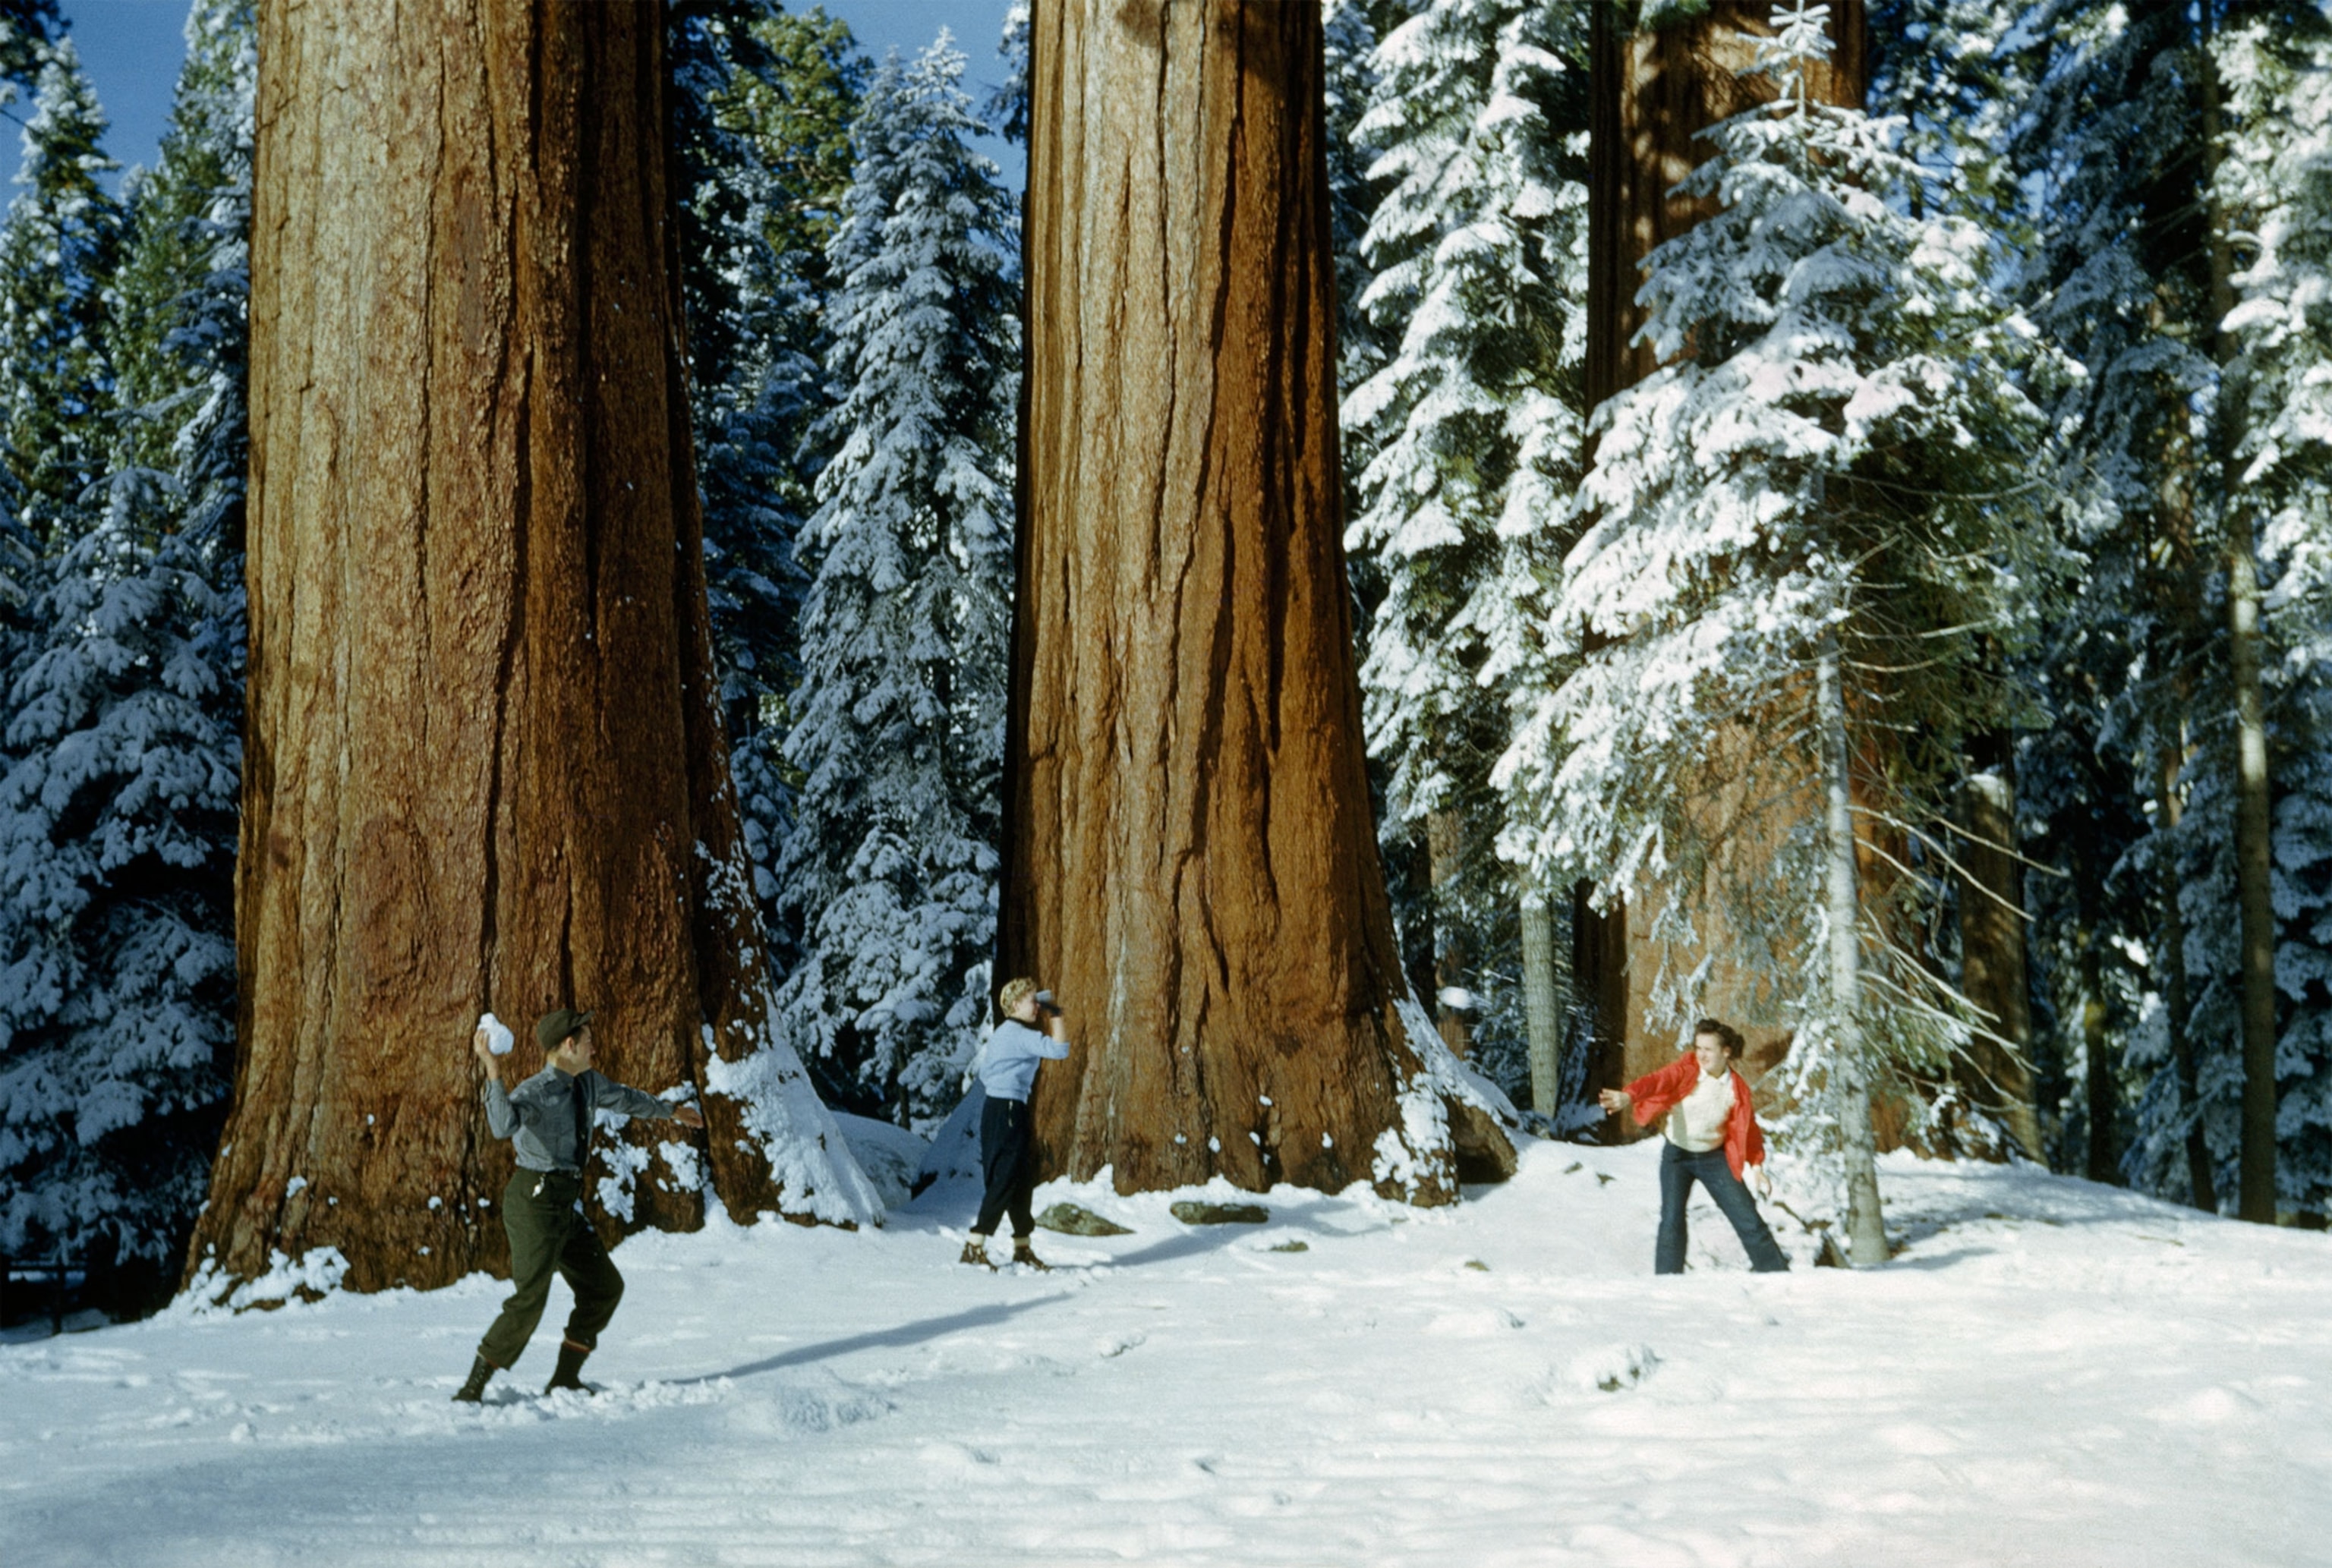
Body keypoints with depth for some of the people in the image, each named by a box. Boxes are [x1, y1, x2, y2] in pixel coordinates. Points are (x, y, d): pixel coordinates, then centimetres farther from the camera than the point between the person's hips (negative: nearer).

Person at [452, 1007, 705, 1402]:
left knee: (605, 1288, 15)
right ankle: (472, 1390, -8)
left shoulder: (587, 1084, 9)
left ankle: (565, 1378, 24)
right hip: (536, 1202, -10)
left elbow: (624, 1098, 29)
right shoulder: (536, 1091, -18)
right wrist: (494, 1073, -46)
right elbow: (503, 1125, -39)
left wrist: (669, 1111, 44)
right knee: (529, 1301, -16)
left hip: (568, 1206, 10)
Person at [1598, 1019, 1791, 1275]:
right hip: (1677, 1155, -1)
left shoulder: (1737, 1088, -8)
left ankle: (1777, 1273, 12)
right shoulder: (1686, 1071, -14)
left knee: (1747, 1218, -1)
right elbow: (1659, 1080, -33)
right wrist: (1629, 1096, -51)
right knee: (1672, 1220, -12)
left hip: (1714, 1157, 1)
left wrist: (1758, 1167, -2)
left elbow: (1748, 1130, 3)